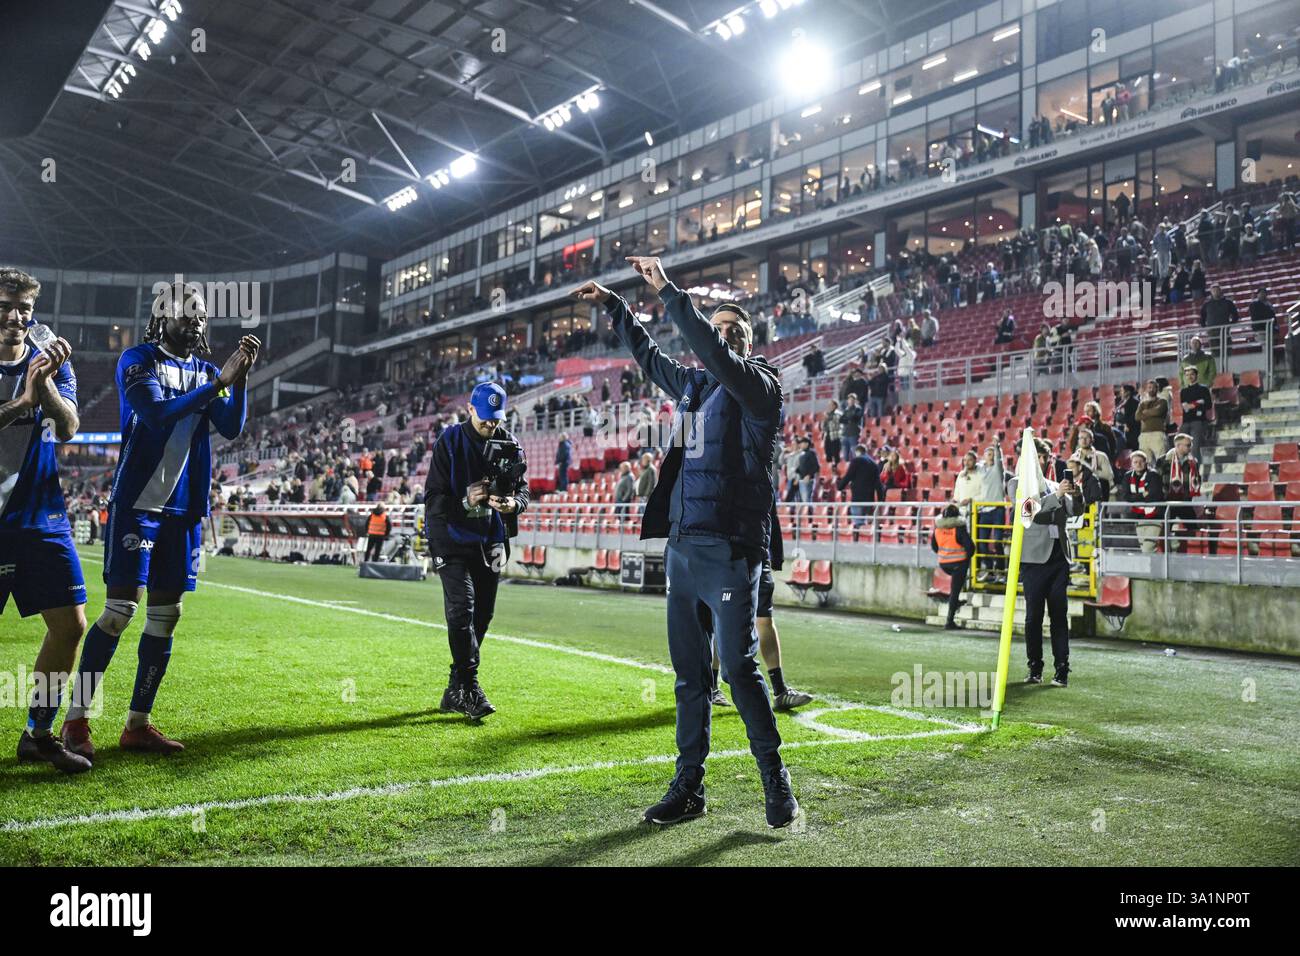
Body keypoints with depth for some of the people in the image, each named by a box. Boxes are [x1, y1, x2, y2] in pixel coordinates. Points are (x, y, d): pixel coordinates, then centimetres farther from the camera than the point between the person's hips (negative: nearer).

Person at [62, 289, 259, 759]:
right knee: (120, 609, -10)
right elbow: (159, 415, -19)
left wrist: (241, 377, -11)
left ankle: (137, 723, 15)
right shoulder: (138, 361, -5)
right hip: (136, 504, -6)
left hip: (183, 509, 6)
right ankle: (76, 720, 1)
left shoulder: (205, 369, 11)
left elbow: (232, 428, 2)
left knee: (166, 614, 6)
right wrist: (219, 380, -19)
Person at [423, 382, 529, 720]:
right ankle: (469, 687, -14)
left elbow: (522, 488, 2)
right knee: (462, 607, -18)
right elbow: (433, 498, -12)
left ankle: (456, 692, 19)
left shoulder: (509, 444, 3)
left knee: (482, 614, 8)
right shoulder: (449, 442, -9)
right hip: (452, 538, -5)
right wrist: (465, 502, -31)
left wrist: (514, 503, -22)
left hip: (490, 540, 5)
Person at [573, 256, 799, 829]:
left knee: (739, 667, -6)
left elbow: (714, 354, -20)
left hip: (729, 550, -7)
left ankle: (776, 783, 9)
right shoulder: (694, 385, 17)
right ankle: (688, 787, 19)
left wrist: (667, 292, -19)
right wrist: (613, 307, 38)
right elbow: (649, 356, 34)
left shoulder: (758, 385, -2)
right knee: (689, 673, 10)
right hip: (682, 546, 7)